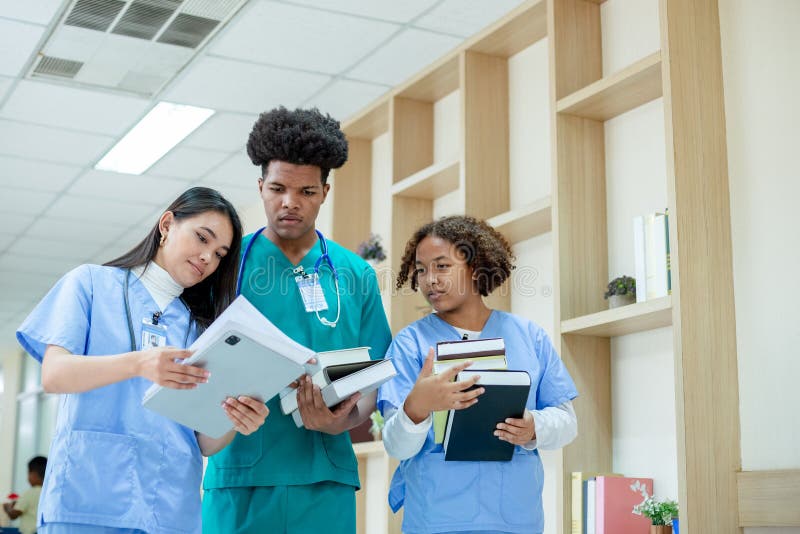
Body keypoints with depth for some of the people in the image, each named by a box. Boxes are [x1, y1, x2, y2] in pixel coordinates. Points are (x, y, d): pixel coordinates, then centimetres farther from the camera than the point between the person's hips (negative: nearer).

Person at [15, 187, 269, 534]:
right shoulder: (92, 282, 7)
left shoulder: (201, 325, 15)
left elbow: (205, 442, 9)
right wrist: (138, 363, -25)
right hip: (89, 493, -3)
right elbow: (53, 375, -7)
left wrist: (236, 422, -15)